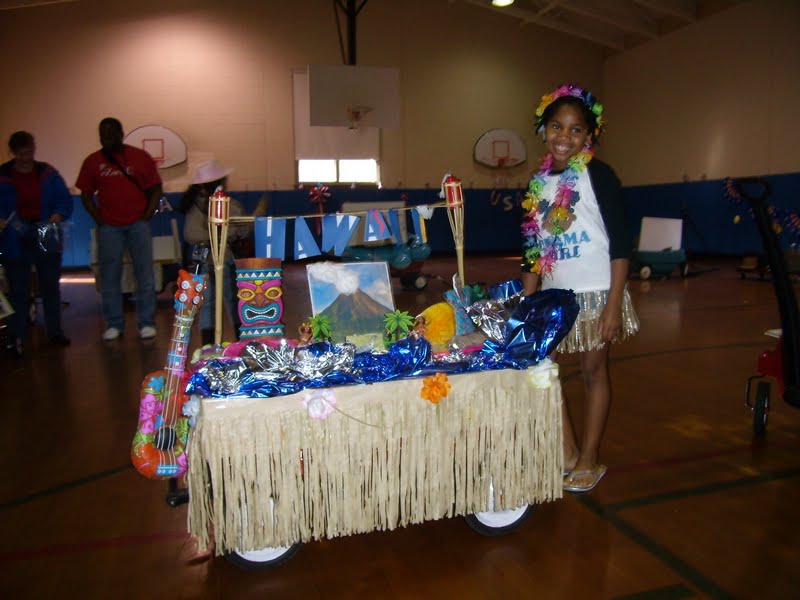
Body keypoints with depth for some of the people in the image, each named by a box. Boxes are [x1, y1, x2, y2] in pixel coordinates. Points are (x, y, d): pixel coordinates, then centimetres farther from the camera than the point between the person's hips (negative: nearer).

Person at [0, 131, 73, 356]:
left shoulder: (48, 173, 4)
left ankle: (55, 332, 21)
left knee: (51, 286, 10)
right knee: (18, 291, 1)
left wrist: (53, 220, -15)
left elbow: (65, 201, 2)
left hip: (46, 237, 2)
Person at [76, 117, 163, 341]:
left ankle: (147, 323, 8)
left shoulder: (140, 157, 3)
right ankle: (113, 324, 14)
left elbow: (156, 189, 5)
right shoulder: (93, 161, 6)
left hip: (138, 224, -1)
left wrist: (147, 216, -5)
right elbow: (86, 195, 10)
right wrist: (99, 219, -2)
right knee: (109, 276, 3)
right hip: (109, 227, 1)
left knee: (145, 274, -1)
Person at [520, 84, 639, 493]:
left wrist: (613, 307, -15)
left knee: (593, 370, 5)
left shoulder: (597, 175, -8)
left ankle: (589, 461, 22)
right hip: (554, 295, 6)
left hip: (595, 293, -5)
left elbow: (620, 244, -10)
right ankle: (567, 451, 23)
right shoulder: (539, 183, 7)